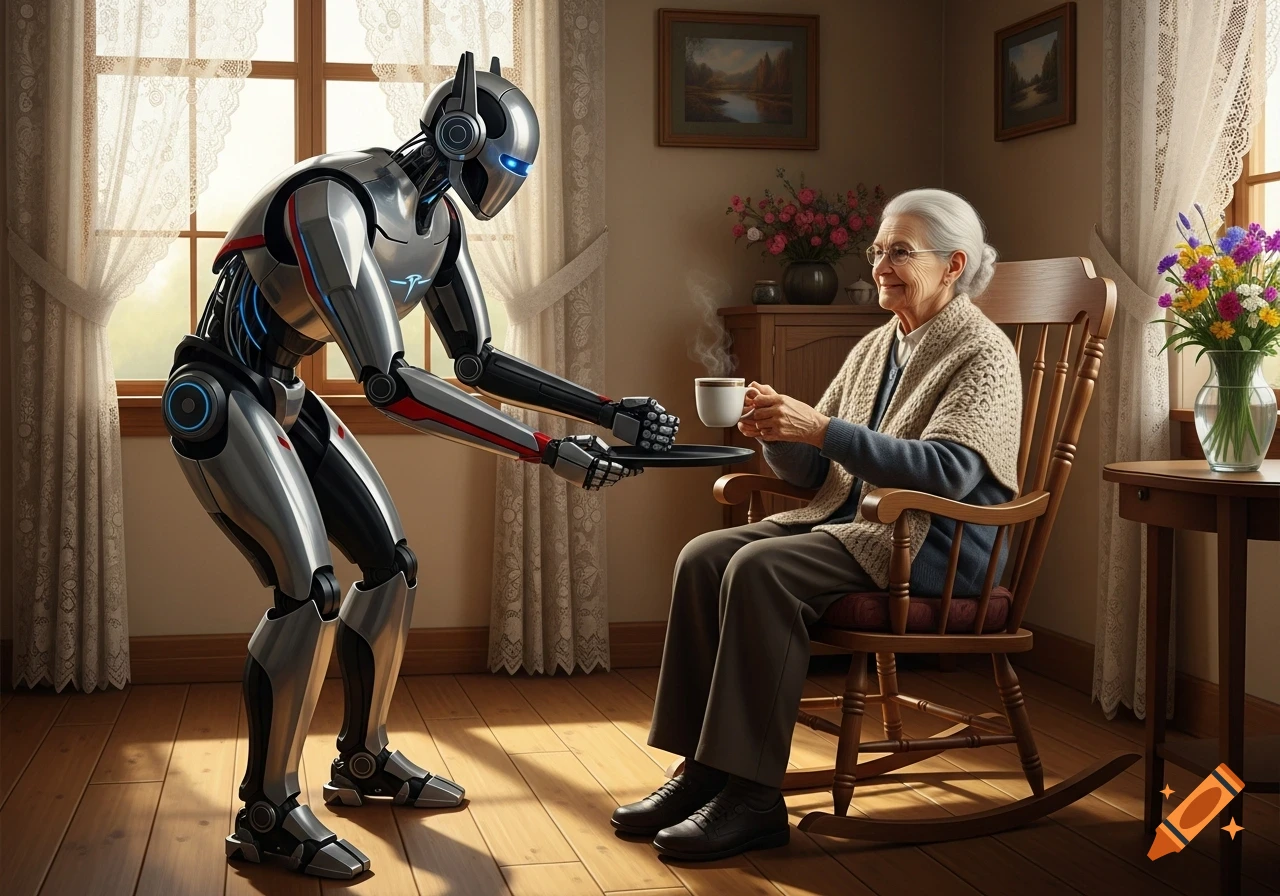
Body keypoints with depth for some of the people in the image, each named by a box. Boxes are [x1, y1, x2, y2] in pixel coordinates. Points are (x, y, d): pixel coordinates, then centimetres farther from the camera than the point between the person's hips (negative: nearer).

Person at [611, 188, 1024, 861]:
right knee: (704, 556, -13)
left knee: (761, 569, -29)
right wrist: (776, 430, -5)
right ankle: (704, 768, -11)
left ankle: (754, 797, -25)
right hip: (851, 521, 8)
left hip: (935, 545, -8)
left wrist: (822, 429, -28)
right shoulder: (875, 348, 18)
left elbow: (949, 470, -24)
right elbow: (812, 470, 18)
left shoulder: (983, 355, -6)